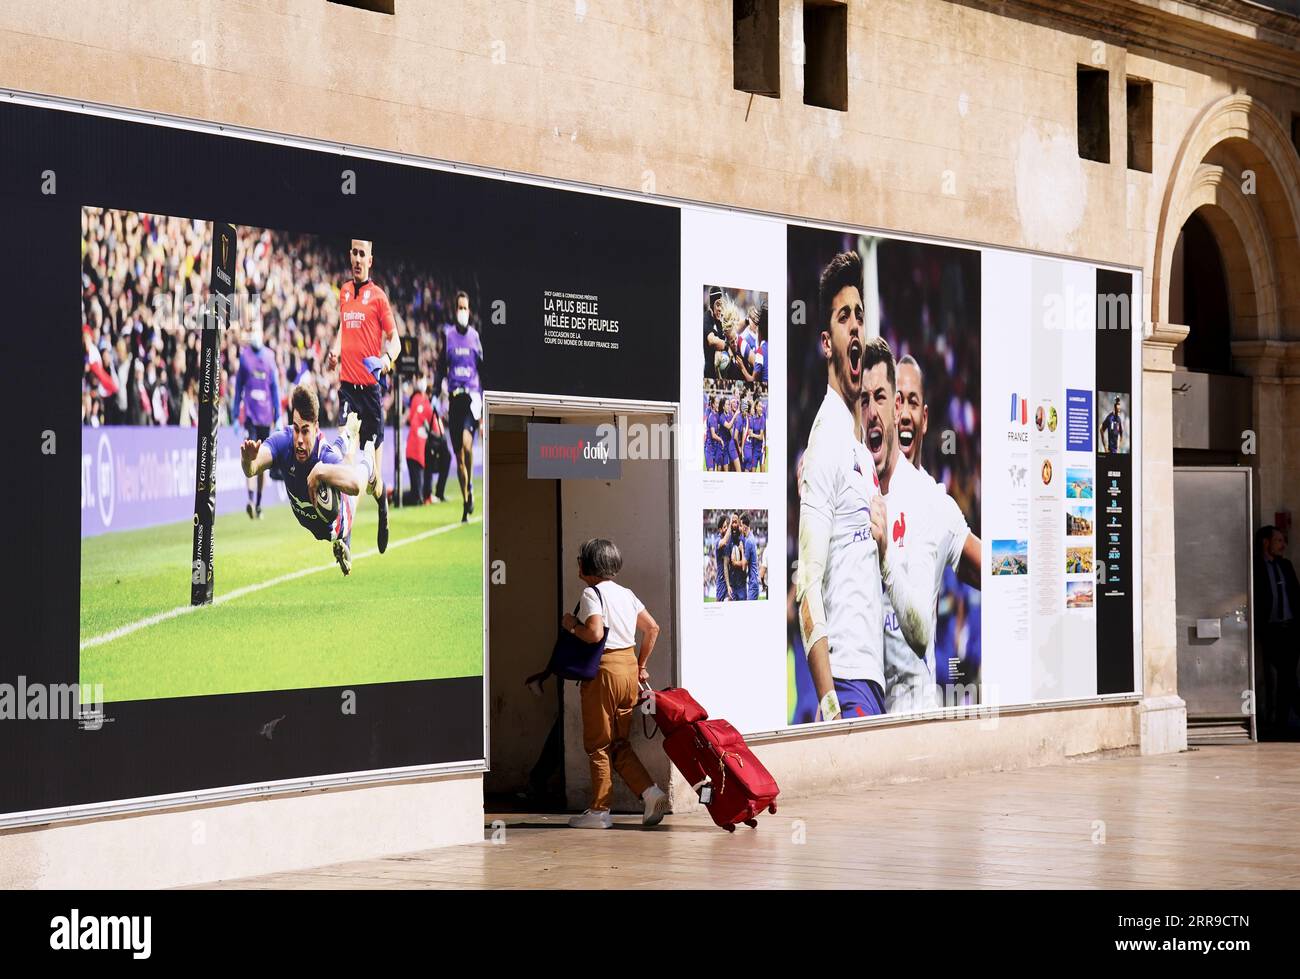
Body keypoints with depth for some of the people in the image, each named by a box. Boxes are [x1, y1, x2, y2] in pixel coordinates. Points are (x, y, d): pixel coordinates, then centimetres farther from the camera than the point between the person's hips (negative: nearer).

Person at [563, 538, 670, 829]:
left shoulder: (592, 593, -10)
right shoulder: (626, 593, 14)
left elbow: (595, 633, -24)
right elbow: (652, 628, 15)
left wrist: (572, 625, -5)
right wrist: (641, 666, 21)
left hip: (605, 669, -7)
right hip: (629, 665, 7)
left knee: (597, 744, 2)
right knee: (619, 743, 14)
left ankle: (599, 811, 4)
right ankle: (650, 792, -1)